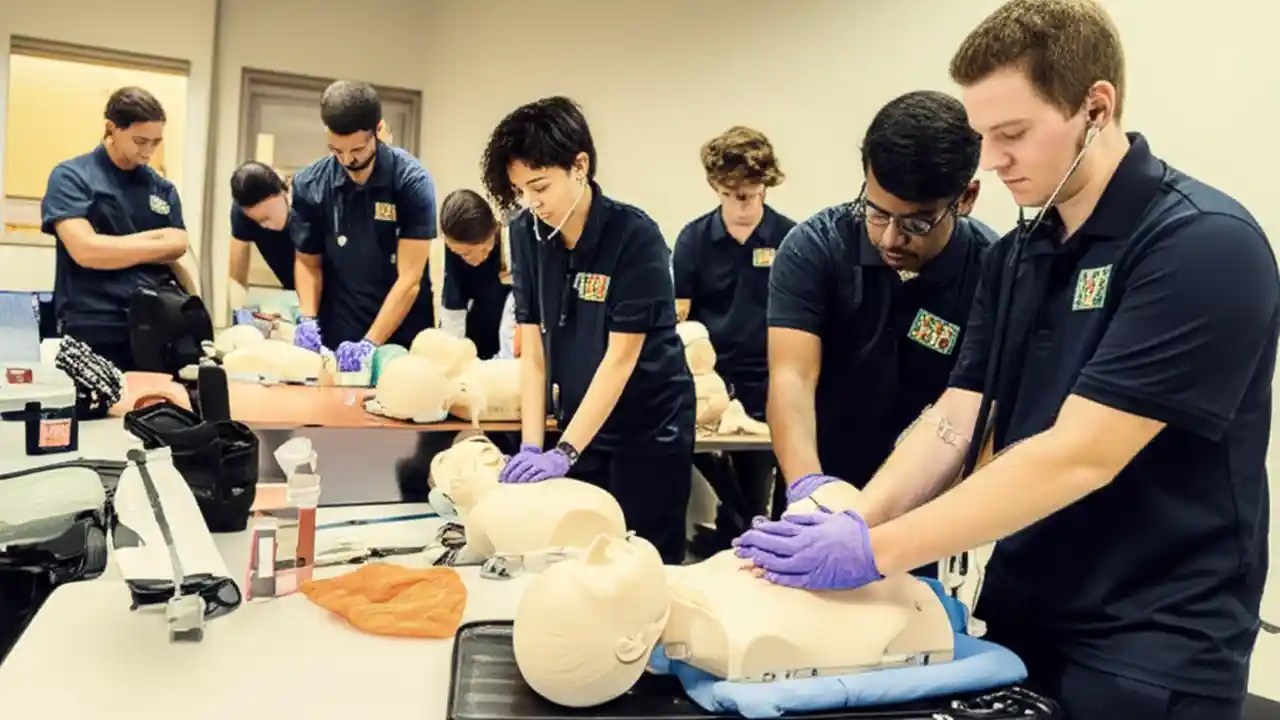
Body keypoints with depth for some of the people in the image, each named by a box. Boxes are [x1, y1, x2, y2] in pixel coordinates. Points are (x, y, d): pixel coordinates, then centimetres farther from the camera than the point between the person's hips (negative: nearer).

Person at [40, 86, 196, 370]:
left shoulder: (162, 188, 13)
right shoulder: (71, 177, 0)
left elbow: (180, 254, 4)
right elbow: (86, 250, -13)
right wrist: (156, 241, -3)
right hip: (94, 333, -4)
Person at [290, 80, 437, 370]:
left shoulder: (411, 181, -13)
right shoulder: (309, 184, -4)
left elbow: (409, 278, -16)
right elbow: (307, 261, 8)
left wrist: (370, 344, -22)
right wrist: (308, 318, -8)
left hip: (400, 341, -2)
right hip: (334, 339, 2)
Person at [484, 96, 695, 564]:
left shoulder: (636, 236, -19)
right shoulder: (526, 234, -4)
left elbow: (620, 359, -20)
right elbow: (532, 352, -3)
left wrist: (563, 452, -24)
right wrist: (531, 445, -12)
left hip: (648, 429, -4)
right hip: (579, 424, 5)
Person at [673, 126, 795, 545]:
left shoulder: (789, 237, -3)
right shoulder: (694, 238, 0)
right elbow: (678, 314, 3)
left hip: (764, 381, 0)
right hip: (707, 377, 0)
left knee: (755, 491, 10)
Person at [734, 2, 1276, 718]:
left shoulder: (1204, 244, -18)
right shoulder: (1017, 255, 4)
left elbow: (1078, 457, -25)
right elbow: (954, 424, -1)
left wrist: (876, 550, -26)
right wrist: (849, 523, -15)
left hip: (1152, 645, -6)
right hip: (1018, 613, 6)